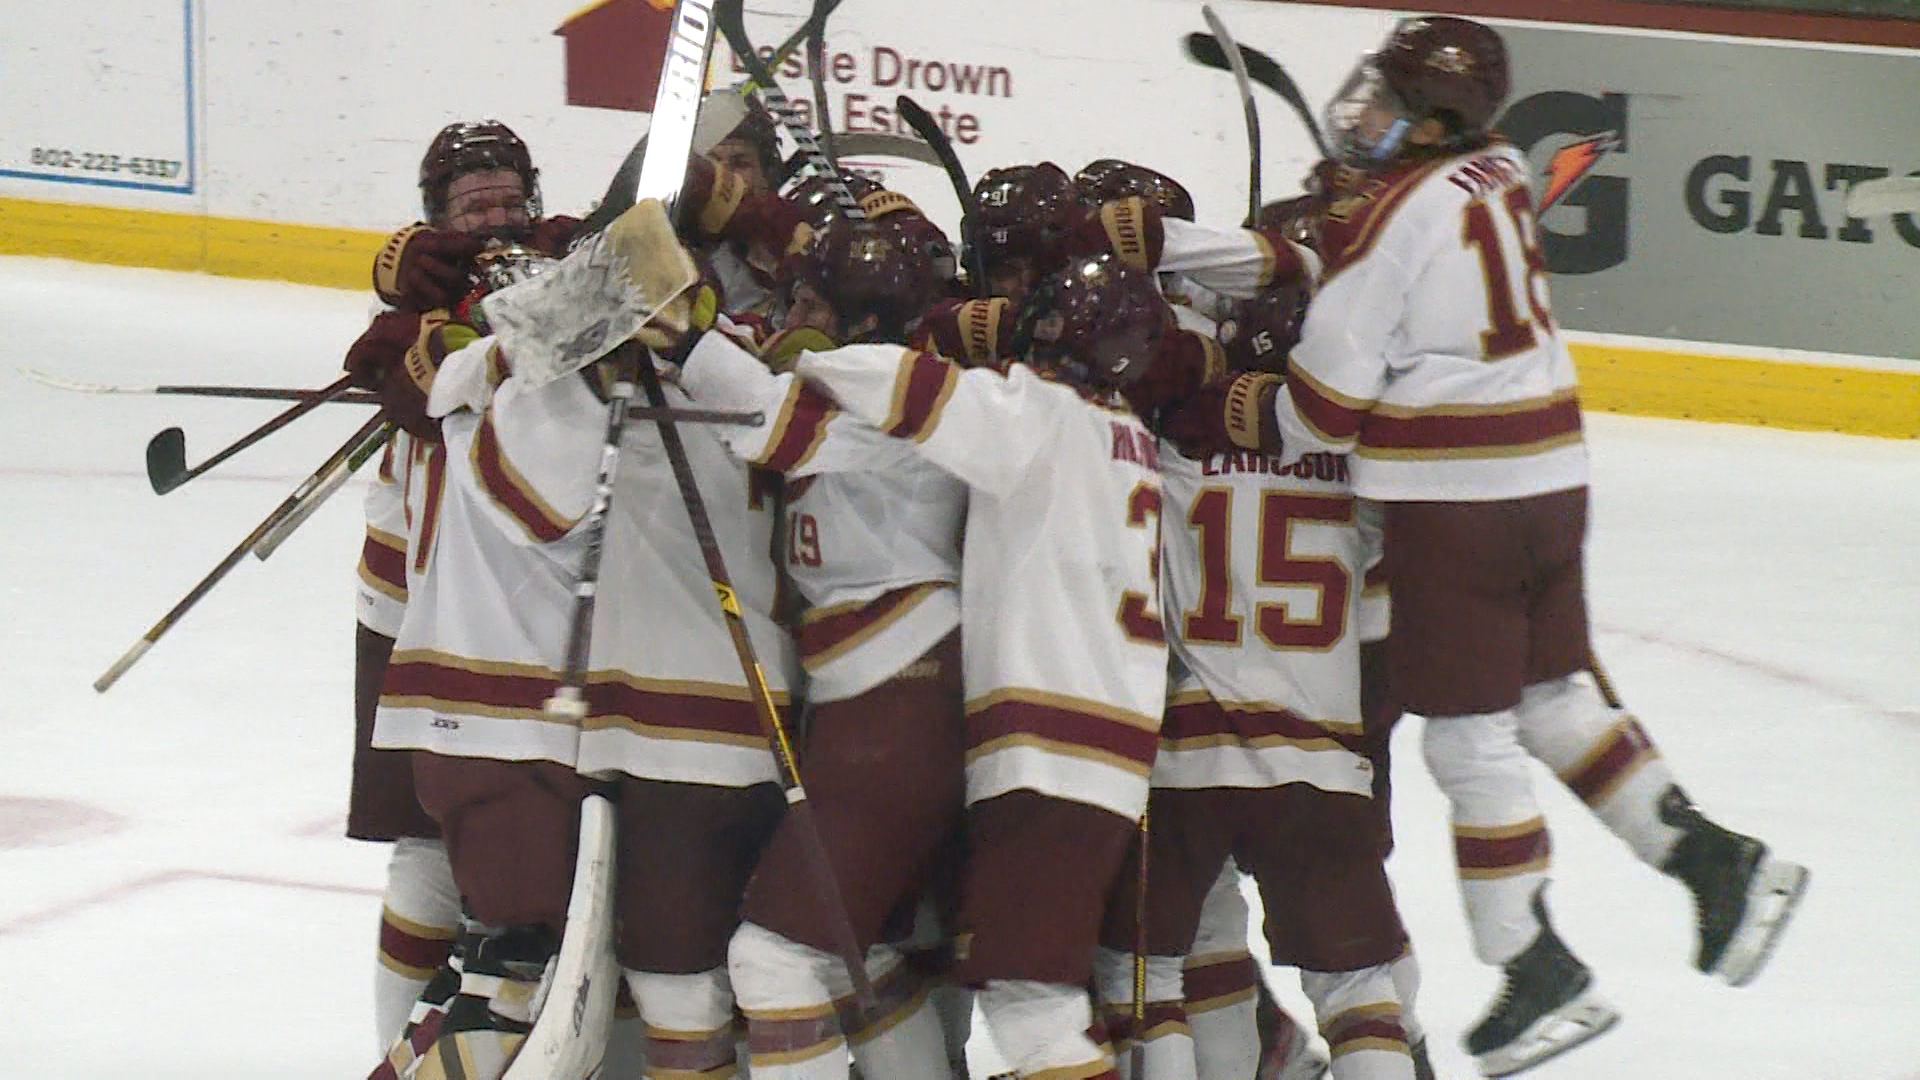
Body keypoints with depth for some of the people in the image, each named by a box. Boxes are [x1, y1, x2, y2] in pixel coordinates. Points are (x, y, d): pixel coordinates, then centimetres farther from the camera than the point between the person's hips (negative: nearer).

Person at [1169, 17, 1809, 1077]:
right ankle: (1711, 858, 18)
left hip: (1455, 501, -8)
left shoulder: (1384, 217, -18)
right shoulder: (1493, 174, 5)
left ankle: (1535, 969, 5)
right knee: (1554, 695, 20)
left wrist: (1234, 413, 3)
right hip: (1549, 473, 8)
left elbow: (1327, 408, -14)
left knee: (1469, 733, 1)